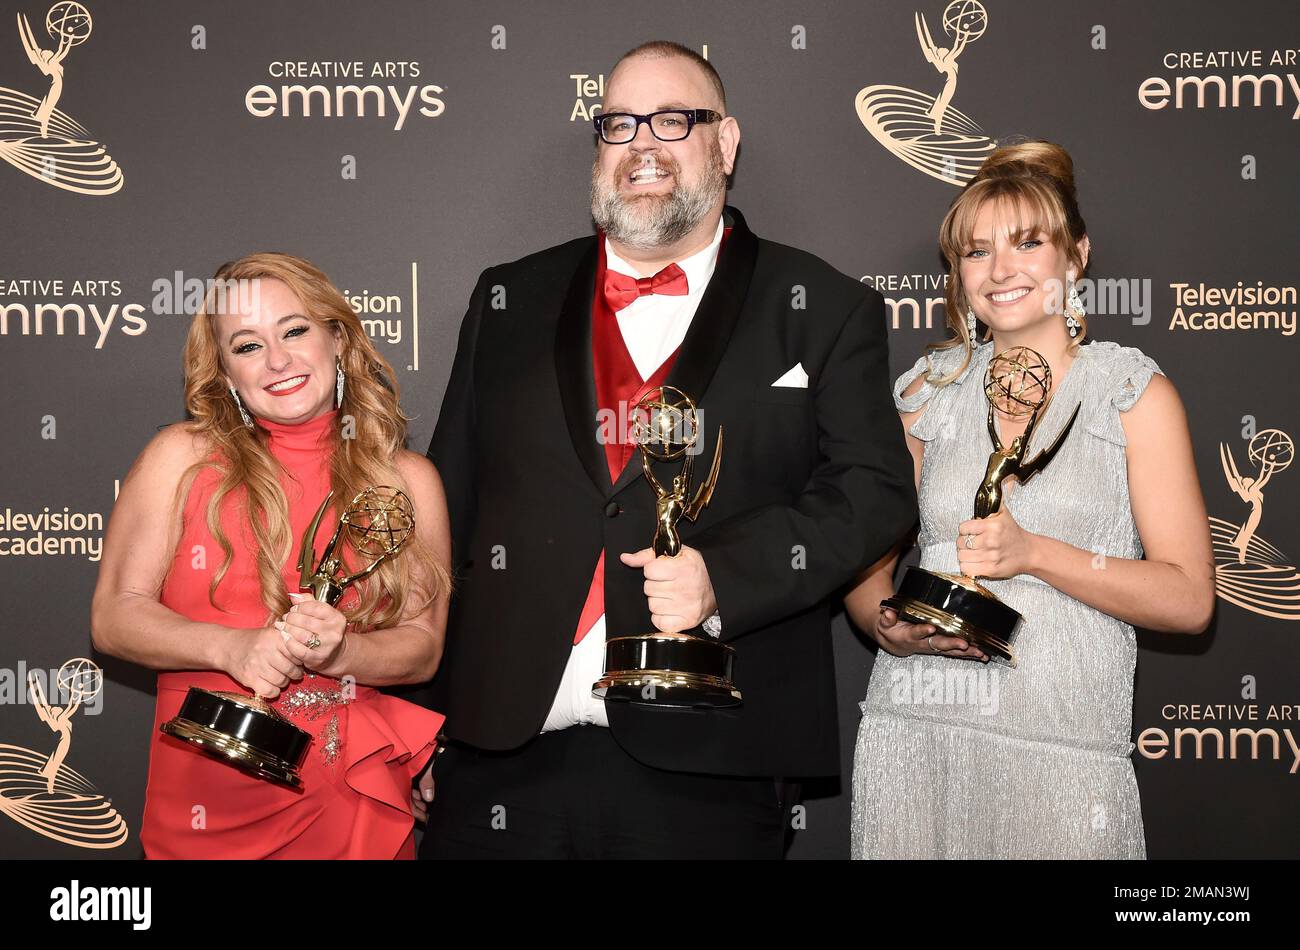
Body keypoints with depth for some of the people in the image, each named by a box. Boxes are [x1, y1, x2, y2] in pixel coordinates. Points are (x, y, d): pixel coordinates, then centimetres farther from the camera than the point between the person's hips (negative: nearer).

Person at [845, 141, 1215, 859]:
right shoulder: (929, 392, 9)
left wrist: (1033, 552, -15)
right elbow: (868, 563, 14)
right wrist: (890, 626, -8)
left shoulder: (1135, 394, 1)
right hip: (913, 737, 2)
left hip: (1061, 746, -2)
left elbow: (1187, 599, -4)